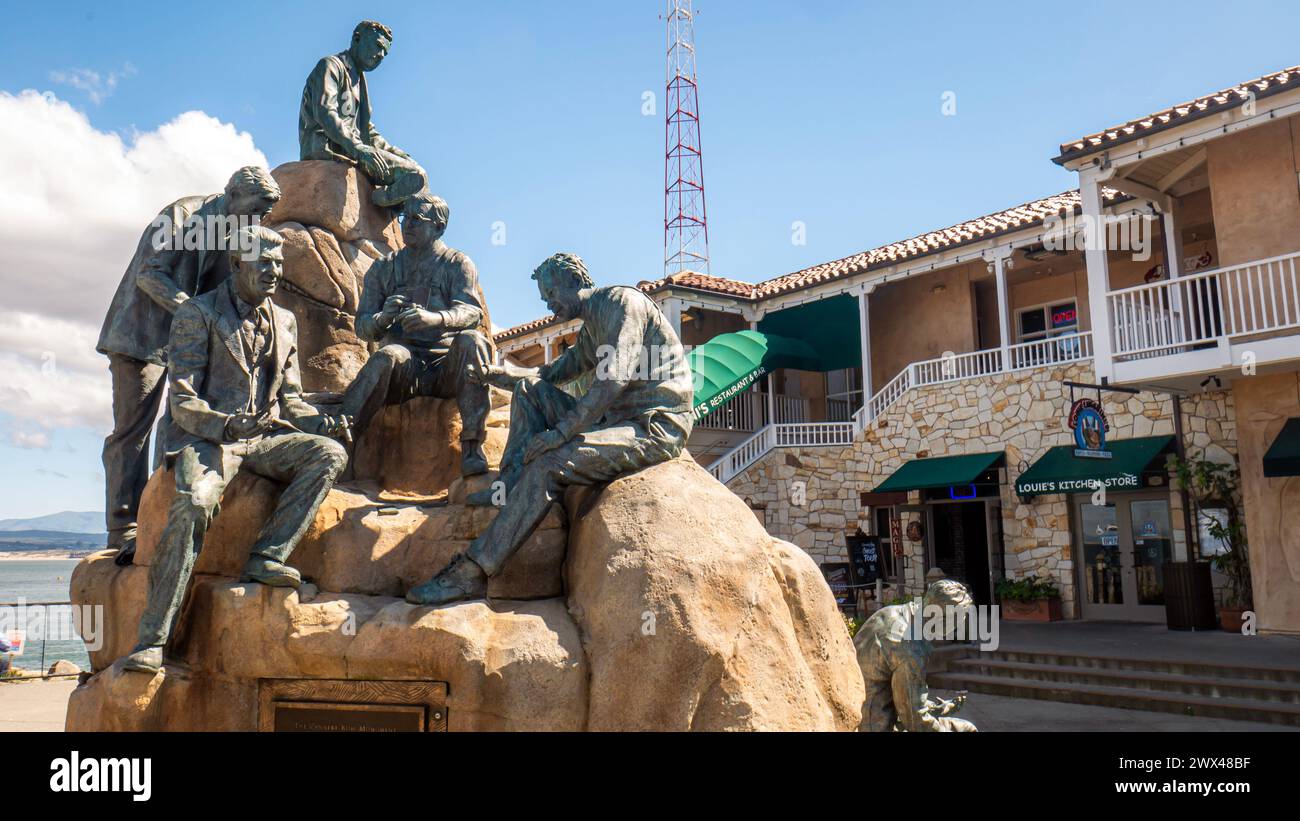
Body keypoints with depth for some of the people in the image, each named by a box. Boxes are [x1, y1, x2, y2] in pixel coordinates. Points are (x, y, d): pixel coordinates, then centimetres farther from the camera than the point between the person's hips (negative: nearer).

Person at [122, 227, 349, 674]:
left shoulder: (285, 322, 19)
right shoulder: (197, 313, 2)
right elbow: (182, 399, -6)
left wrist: (321, 421, -4)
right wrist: (225, 425, -26)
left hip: (264, 437, 5)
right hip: (207, 436, -5)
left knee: (330, 453, -23)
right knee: (193, 503, -34)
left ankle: (266, 556, -22)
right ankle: (151, 639, -26)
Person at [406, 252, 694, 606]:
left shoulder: (622, 300, -8)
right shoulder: (590, 331, 22)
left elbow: (614, 379, -21)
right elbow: (551, 375, 28)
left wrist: (559, 432, -23)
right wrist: (494, 373, 10)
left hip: (656, 427, -10)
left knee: (550, 462, -27)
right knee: (530, 389, 7)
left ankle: (471, 573, -25)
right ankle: (512, 488, -6)